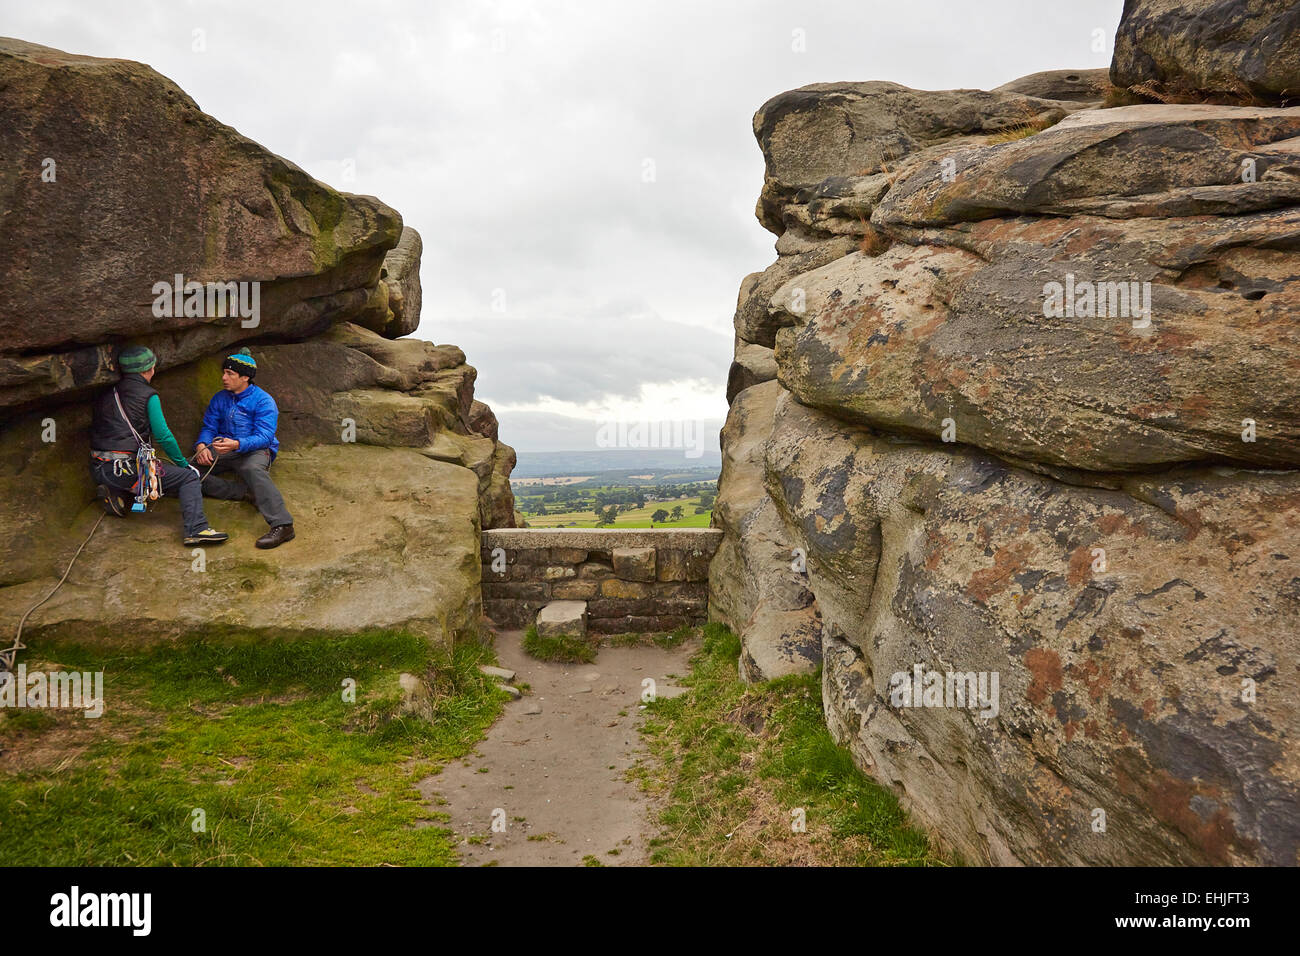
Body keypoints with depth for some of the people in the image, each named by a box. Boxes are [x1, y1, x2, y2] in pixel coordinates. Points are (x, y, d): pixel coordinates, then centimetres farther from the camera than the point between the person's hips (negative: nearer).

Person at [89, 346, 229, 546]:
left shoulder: (104, 394, 14)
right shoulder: (148, 396, -4)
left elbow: (96, 428, 21)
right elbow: (163, 436, -6)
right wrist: (183, 463, 7)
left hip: (98, 469, 7)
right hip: (127, 469, -7)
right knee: (189, 477, 1)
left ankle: (114, 493, 8)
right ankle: (196, 529, -17)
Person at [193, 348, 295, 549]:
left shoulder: (263, 401, -6)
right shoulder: (219, 399, 14)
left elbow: (264, 437, -16)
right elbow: (209, 428, 11)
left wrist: (237, 444, -35)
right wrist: (202, 445, -13)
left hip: (254, 450, -6)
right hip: (223, 451, 6)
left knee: (254, 469, -41)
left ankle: (282, 525, -52)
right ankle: (245, 493, -26)